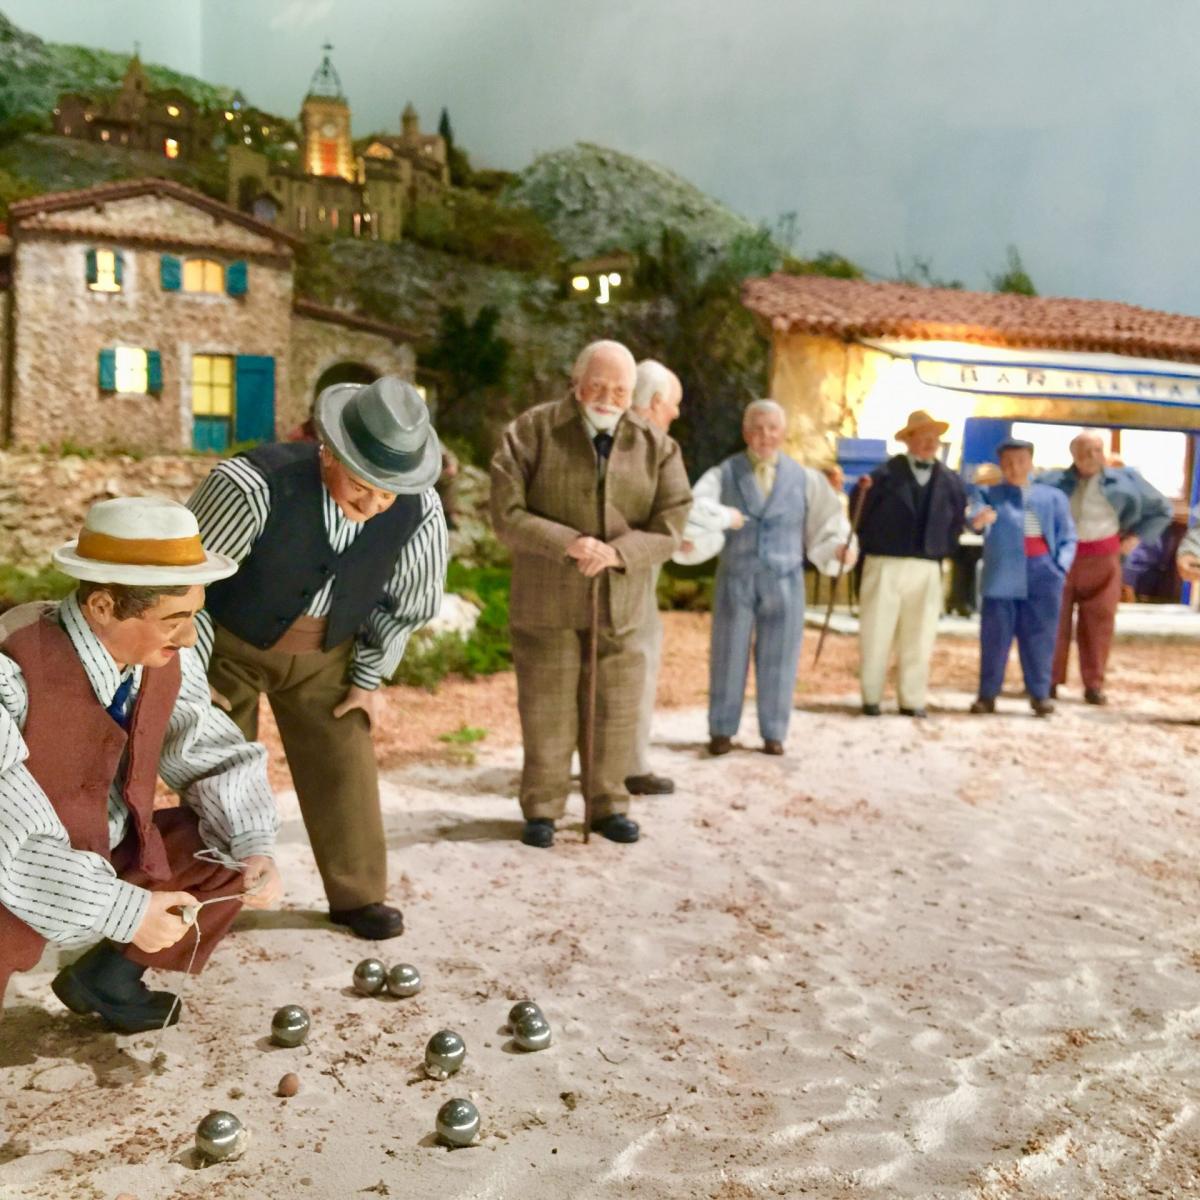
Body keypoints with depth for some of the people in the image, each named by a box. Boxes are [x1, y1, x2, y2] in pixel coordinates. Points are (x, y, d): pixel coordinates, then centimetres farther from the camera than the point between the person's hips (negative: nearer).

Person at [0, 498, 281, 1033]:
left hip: (107, 852, 7)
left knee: (236, 854, -3)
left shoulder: (167, 659, -13)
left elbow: (215, 755, -1)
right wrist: (122, 910, -31)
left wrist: (254, 848, -17)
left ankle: (105, 978, 13)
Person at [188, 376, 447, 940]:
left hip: (323, 654, 3)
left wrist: (369, 678, 0)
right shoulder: (253, 485, -35)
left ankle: (358, 895, 19)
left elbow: (409, 602, -3)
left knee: (344, 762, 1)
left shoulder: (421, 514, -24)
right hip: (228, 642, -2)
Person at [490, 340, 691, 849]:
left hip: (621, 602, 2)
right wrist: (568, 543, -24)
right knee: (546, 711, 6)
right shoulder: (531, 432, -6)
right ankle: (542, 808, 23)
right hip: (546, 601, -2)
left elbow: (668, 530, -4)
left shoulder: (656, 446, 0)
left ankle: (608, 804, 28)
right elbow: (507, 515, -11)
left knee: (616, 711, 10)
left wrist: (616, 552, -21)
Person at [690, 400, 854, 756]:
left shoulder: (805, 479, 7)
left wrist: (840, 548, -14)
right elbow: (699, 510, -13)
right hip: (735, 578, -1)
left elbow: (826, 523, 6)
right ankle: (721, 730, 16)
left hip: (784, 581, 1)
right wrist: (690, 536, -33)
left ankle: (773, 733, 17)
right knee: (728, 656, 5)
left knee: (778, 660, 5)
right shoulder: (723, 475, 2)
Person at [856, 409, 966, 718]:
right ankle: (871, 698, 12)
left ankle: (912, 700, 14)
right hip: (885, 565, -3)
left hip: (927, 570, 3)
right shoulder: (886, 474, -4)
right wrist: (869, 547, 0)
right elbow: (862, 513, -1)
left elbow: (957, 520, 17)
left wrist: (945, 550, 9)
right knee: (876, 634, 1)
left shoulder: (949, 481, 8)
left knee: (918, 639, 6)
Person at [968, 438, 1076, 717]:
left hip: (1042, 571, 1)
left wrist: (1061, 567, -5)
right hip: (1002, 573, -1)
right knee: (995, 637, 2)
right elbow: (976, 511, -13)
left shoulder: (1053, 496, 13)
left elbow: (1067, 537, 12)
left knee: (1040, 636, 4)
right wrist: (978, 518, -38)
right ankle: (987, 694, 10)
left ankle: (1040, 694, 11)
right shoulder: (988, 493, 8)